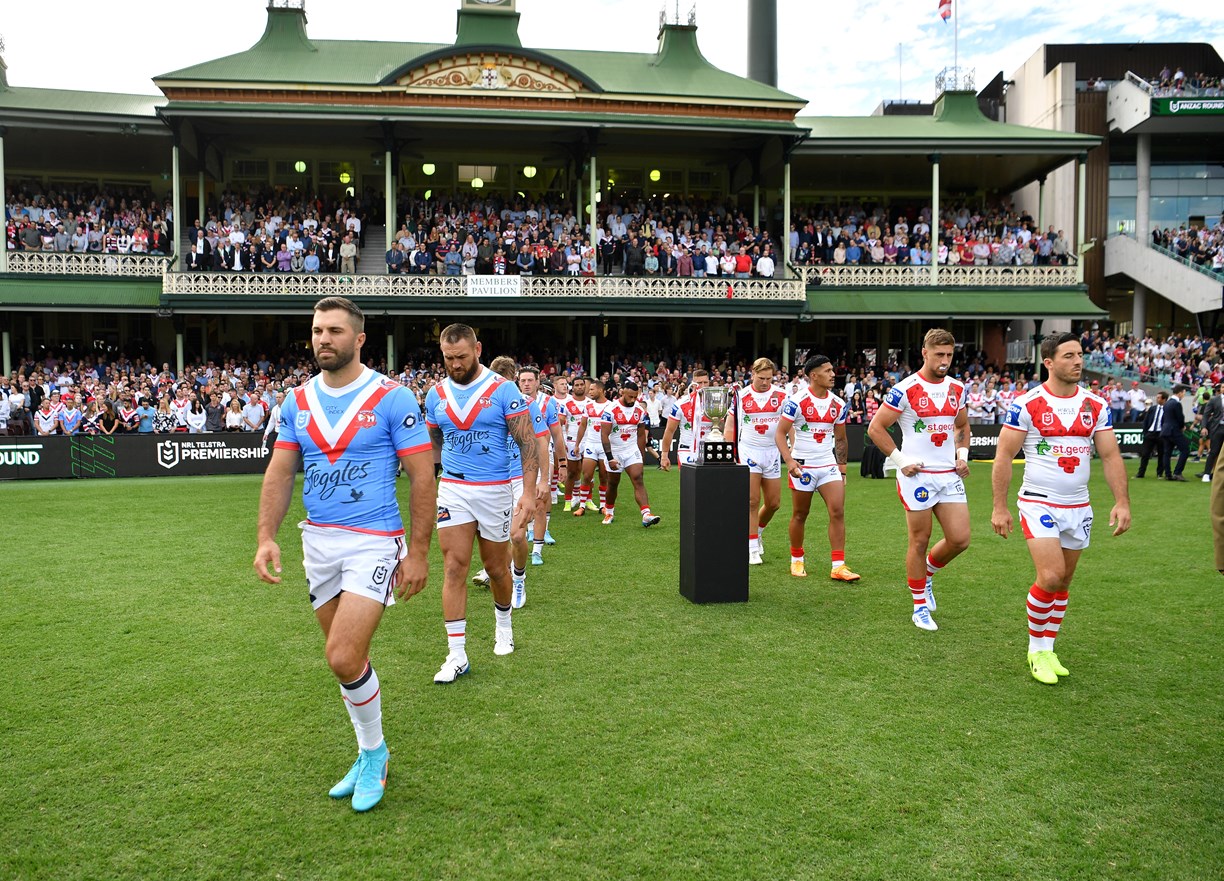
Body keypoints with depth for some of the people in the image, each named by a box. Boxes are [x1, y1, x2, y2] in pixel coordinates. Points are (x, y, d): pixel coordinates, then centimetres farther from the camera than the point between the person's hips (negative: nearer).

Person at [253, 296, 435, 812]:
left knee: (344, 657, -14)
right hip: (318, 541, 6)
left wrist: (419, 552, -12)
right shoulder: (298, 401, 6)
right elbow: (280, 473, 9)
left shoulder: (393, 398, -10)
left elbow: (422, 476, -9)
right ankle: (369, 757, 33)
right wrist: (266, 536, -5)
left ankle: (373, 751, 13)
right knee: (345, 657, 14)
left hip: (374, 542, -6)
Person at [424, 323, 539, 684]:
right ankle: (456, 654, 1)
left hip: (495, 490, -2)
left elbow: (527, 442, -8)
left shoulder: (502, 389, -7)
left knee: (496, 567, 11)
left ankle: (503, 623, 39)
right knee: (454, 567, -4)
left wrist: (529, 492, -15)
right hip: (452, 490, 2)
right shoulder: (437, 394, 5)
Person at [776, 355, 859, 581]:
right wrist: (789, 460, -24)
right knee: (800, 515, 7)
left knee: (838, 512, -7)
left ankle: (838, 566, -4)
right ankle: (797, 560, 26)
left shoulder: (838, 404, 5)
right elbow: (780, 433, -11)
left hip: (829, 465, 4)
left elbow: (840, 439, 15)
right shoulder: (796, 401, -11)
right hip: (803, 466, -4)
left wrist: (842, 468, 13)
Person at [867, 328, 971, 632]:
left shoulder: (957, 389, 8)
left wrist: (962, 455, 8)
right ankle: (920, 606, 16)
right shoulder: (905, 390, -10)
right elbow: (875, 428, -7)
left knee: (960, 540, 1)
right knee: (920, 541, 2)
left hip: (949, 475, 5)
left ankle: (927, 574, 30)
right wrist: (900, 461, -10)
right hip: (918, 476, -5)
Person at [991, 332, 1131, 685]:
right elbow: (1003, 456, -8)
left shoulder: (1097, 405, 4)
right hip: (1039, 505, -5)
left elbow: (1110, 456, 5)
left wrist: (1122, 501, -6)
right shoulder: (1026, 404, -9)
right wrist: (999, 507, -10)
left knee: (1062, 582, 11)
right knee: (1050, 577, -15)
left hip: (1078, 507, 5)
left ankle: (1047, 650, 25)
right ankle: (1036, 650, 5)